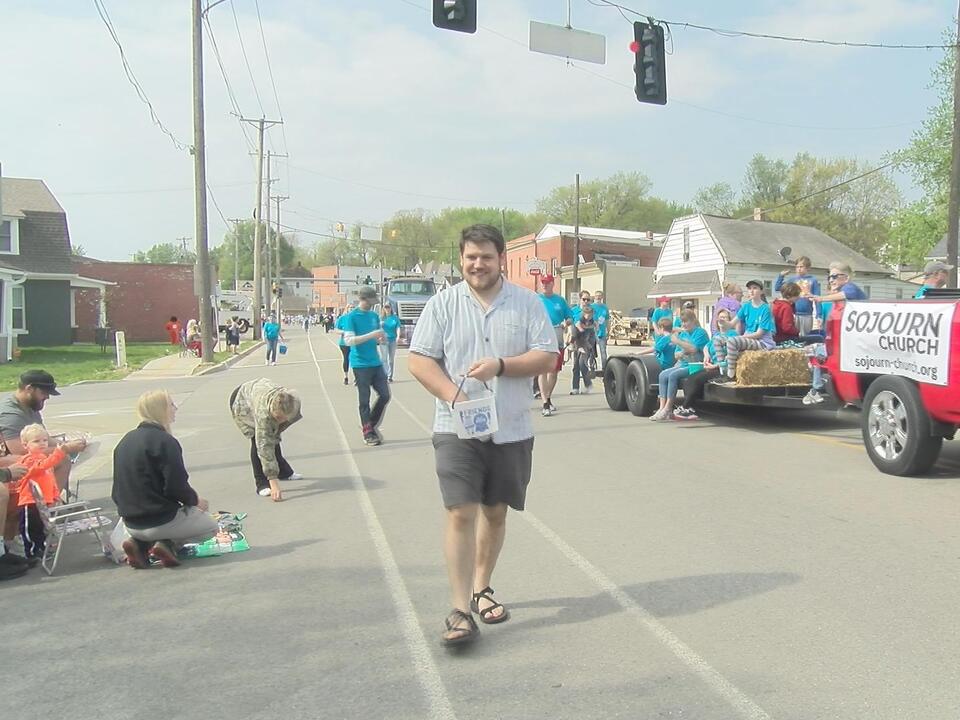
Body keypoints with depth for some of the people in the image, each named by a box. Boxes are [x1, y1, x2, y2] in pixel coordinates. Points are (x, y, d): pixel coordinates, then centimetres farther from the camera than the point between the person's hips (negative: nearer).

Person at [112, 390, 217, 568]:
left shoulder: (125, 441, 7)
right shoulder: (164, 441, -18)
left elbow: (117, 491, 13)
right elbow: (177, 487, -20)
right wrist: (196, 500, -1)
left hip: (130, 523, 7)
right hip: (161, 519, -7)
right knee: (211, 527, 15)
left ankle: (140, 544, 7)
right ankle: (168, 544, -7)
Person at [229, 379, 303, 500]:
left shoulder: (291, 403, -33)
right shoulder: (262, 412, -46)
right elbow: (264, 447, -45)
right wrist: (273, 483, -47)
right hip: (241, 400, -5)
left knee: (273, 439, 12)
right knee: (259, 442, -19)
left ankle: (285, 472, 34)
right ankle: (262, 484, -10)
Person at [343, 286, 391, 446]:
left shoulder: (374, 316, 11)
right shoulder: (351, 317, -7)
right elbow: (349, 340, -17)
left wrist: (382, 337, -5)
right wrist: (371, 335, -24)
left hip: (376, 362, 6)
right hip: (360, 364, -6)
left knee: (385, 395, 5)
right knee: (364, 400, 1)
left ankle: (370, 425, 22)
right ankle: (368, 433, 10)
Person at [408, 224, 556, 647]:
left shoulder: (527, 304, 4)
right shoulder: (443, 304, 2)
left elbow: (547, 357, -1)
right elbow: (419, 360, -2)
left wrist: (501, 366, -17)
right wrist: (454, 396, -18)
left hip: (511, 431, 2)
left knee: (495, 513, 14)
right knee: (461, 514, -9)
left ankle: (481, 588, 33)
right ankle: (460, 611, -5)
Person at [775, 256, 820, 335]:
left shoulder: (813, 280, 1)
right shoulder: (792, 279, 6)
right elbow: (777, 288, 4)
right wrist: (781, 275, -7)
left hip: (807, 315, -1)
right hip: (794, 314, 1)